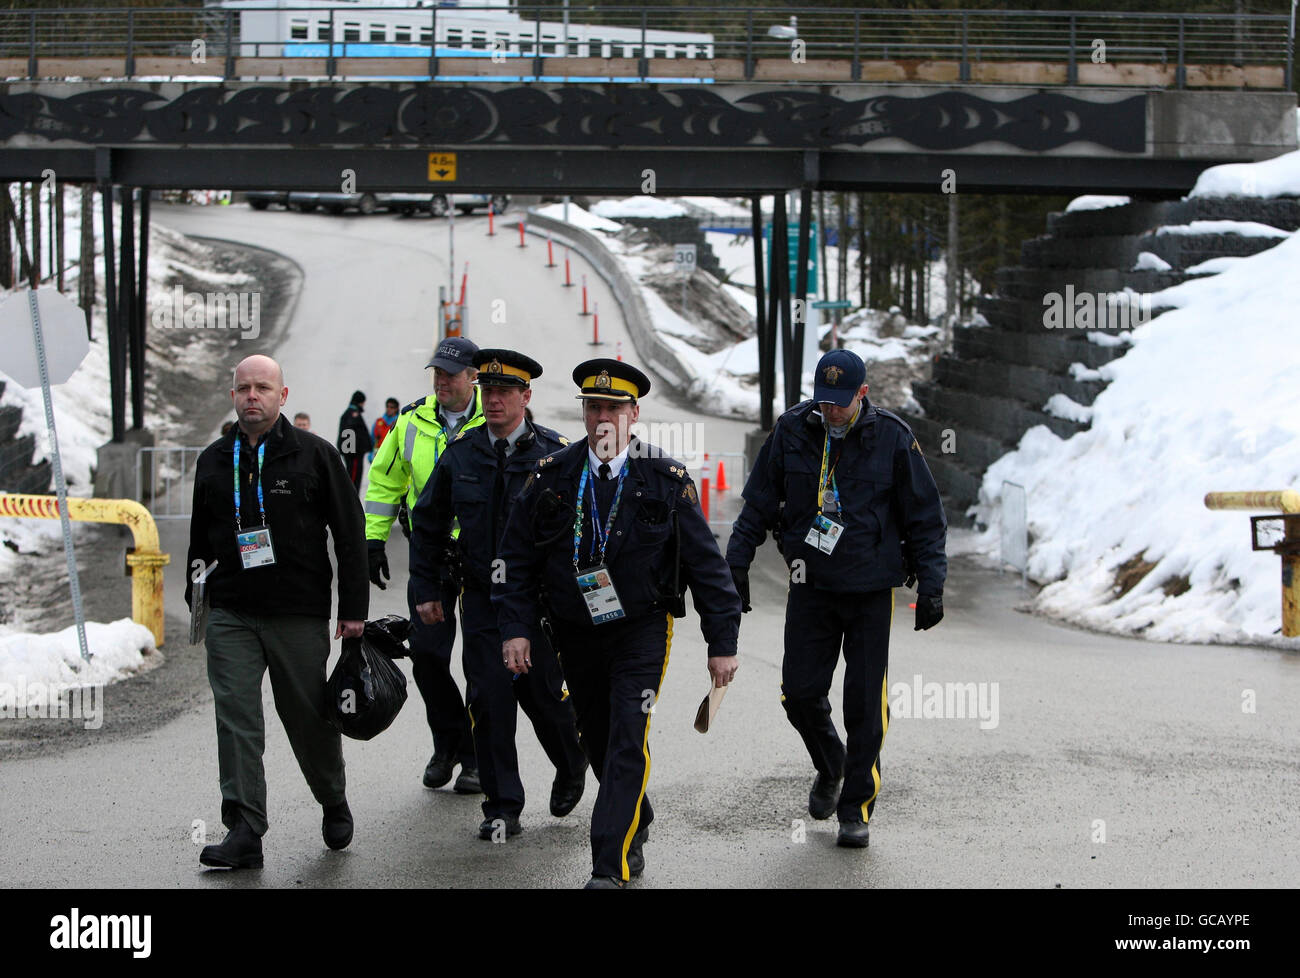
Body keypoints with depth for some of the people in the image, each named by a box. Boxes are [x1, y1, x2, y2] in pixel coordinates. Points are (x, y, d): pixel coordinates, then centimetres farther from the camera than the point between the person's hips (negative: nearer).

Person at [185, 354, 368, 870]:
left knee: (309, 717, 6)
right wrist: (197, 595, 15)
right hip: (230, 614, 3)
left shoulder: (314, 454, -1)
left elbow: (350, 533, 0)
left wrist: (353, 608, -3)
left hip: (299, 614, -3)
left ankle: (334, 805, 30)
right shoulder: (213, 461, 11)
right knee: (236, 717, -7)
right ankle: (244, 832, -8)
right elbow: (200, 540, 22)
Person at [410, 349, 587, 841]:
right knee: (489, 699, -4)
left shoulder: (556, 454, -5)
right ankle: (502, 810, 4)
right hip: (482, 597, 2)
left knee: (543, 696, 2)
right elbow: (427, 523, 14)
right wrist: (427, 589, 11)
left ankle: (571, 768, 34)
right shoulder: (461, 454, 4)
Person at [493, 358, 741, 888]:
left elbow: (706, 563, -3)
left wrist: (723, 643, -5)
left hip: (641, 630, -3)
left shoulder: (666, 481, -7)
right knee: (598, 740, 14)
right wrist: (515, 627, -6)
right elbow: (517, 558, 3)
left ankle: (610, 868, -14)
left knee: (627, 744, -13)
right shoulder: (553, 476, -2)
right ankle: (636, 828, 39)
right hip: (575, 633, 3)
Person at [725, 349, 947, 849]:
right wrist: (737, 564, 4)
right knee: (801, 692, 1)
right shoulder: (791, 432, -2)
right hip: (810, 586, 2)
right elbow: (758, 504, 8)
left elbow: (925, 517, 0)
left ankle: (856, 807, 10)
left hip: (872, 589, -2)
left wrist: (931, 584, -4)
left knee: (865, 700, -2)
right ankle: (829, 768, 31)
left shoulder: (893, 438, -7)